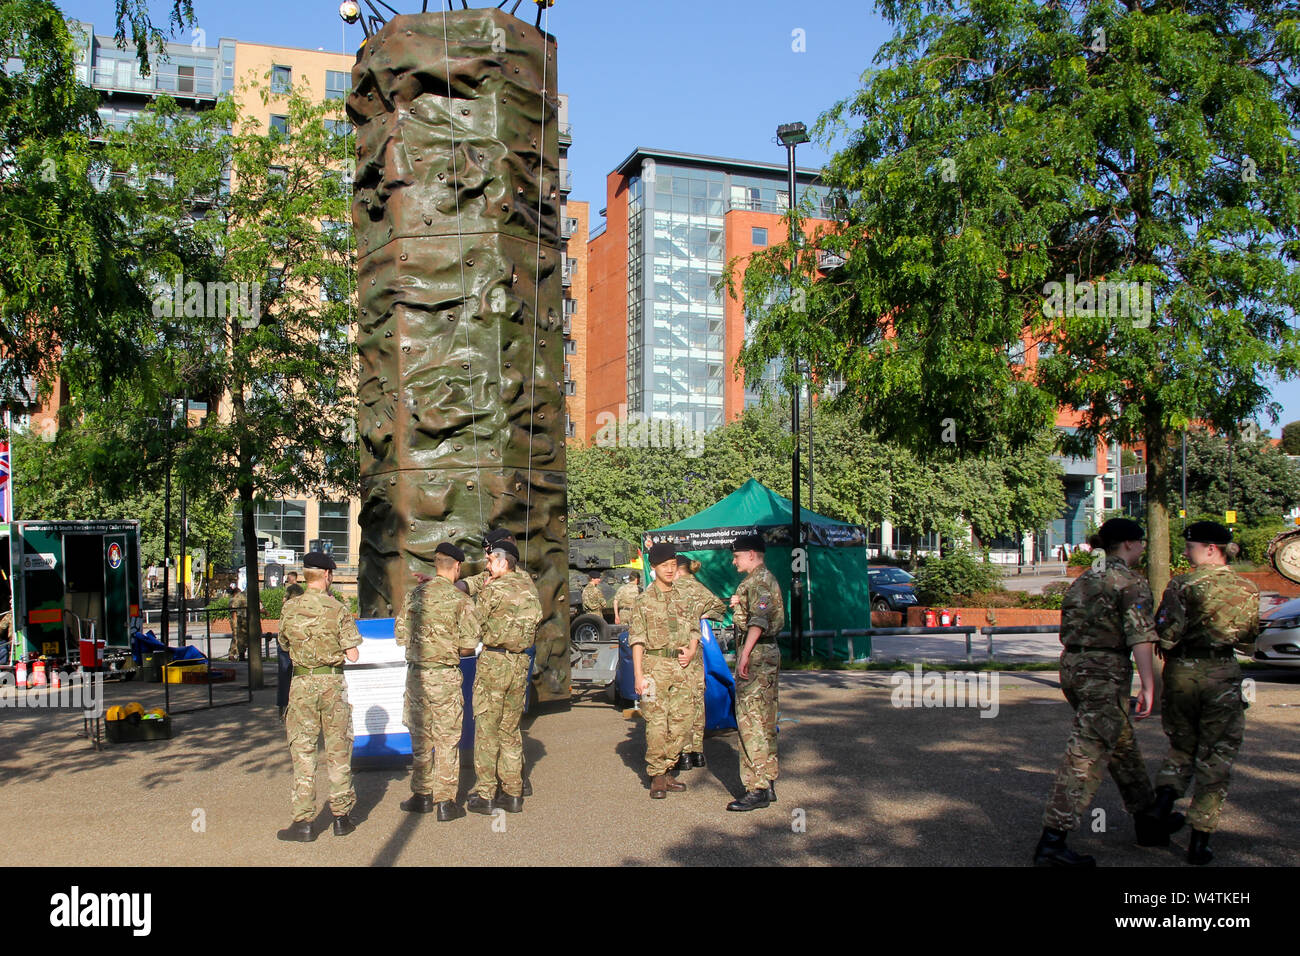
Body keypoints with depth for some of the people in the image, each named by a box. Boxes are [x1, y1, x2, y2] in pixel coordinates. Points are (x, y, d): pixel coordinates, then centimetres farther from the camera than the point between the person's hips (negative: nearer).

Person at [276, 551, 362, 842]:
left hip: (301, 683, 1)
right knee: (338, 750, 9)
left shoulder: (290, 609, -1)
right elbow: (352, 655, -7)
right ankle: (341, 817, 17)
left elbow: (284, 645, 14)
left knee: (302, 752, 6)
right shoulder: (337, 610, -8)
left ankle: (303, 821, 6)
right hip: (332, 682, -1)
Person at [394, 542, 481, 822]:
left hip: (416, 671, 4)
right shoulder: (459, 599, -9)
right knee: (447, 739, 5)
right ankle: (445, 802, 8)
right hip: (444, 675, -4)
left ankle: (422, 795, 25)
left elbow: (401, 635, 8)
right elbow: (469, 646, -9)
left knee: (420, 737, 15)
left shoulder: (414, 594, 3)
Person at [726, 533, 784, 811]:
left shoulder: (759, 580, -13)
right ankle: (767, 783, 21)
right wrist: (739, 604, 14)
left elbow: (759, 619, -26)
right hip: (767, 653, 11)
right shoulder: (765, 579, 20)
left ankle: (757, 789, -10)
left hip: (756, 654, -11)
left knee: (751, 721, -10)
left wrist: (745, 653, -32)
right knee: (763, 721, 14)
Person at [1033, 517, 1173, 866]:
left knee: (1122, 744, 22)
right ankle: (1052, 842, -10)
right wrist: (1148, 686, -15)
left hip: (1072, 666, 9)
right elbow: (1140, 638, -15)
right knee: (1088, 754, -8)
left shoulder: (1085, 578, 15)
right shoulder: (1131, 581, -8)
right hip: (1105, 671, -9)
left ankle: (1147, 820, 36)